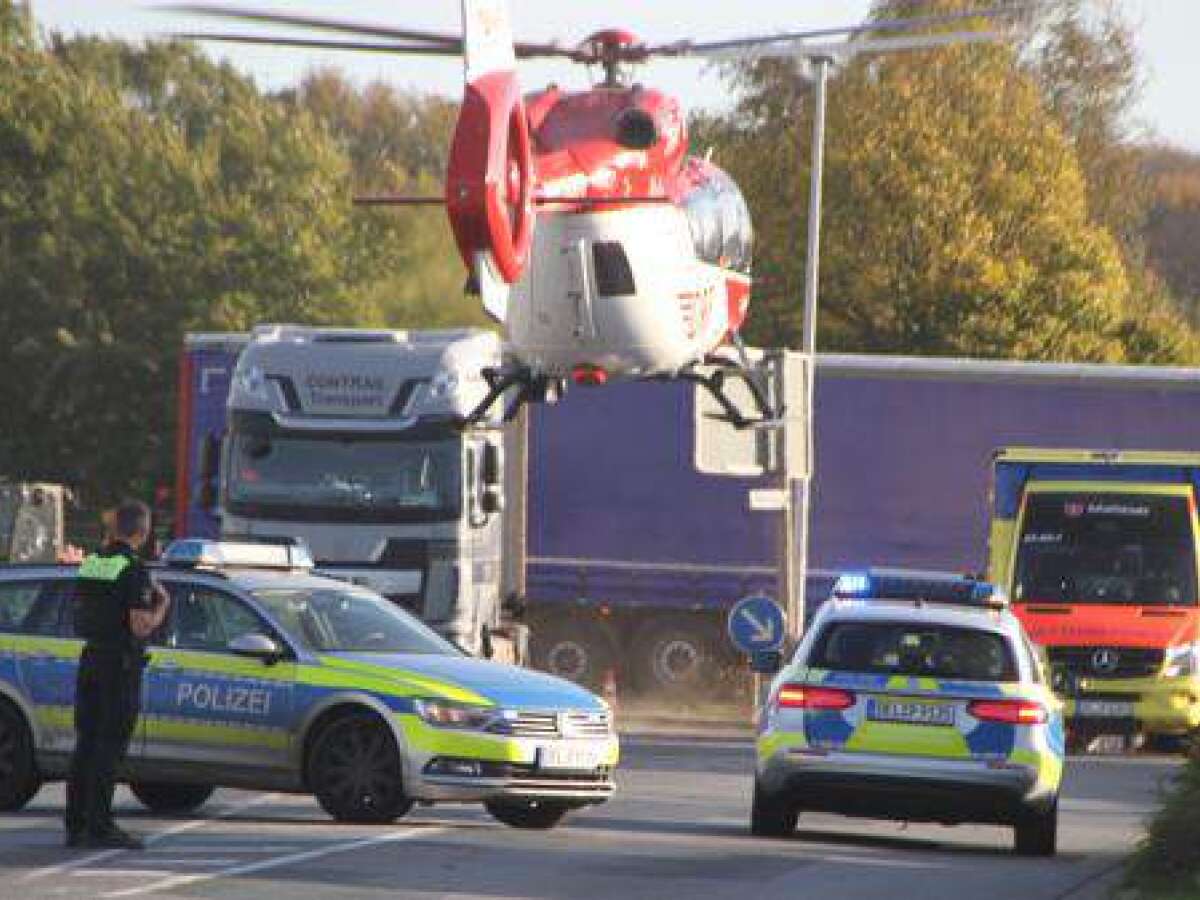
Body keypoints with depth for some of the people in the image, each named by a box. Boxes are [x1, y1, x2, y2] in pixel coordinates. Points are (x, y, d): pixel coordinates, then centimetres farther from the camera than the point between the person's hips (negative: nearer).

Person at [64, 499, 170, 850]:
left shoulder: (91, 562, 9)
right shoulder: (134, 569, -14)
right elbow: (141, 626, -19)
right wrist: (162, 605, 0)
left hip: (90, 660, 7)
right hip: (121, 664, -7)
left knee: (86, 744, 10)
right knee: (110, 746, -5)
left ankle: (76, 824, 11)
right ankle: (99, 825, -7)